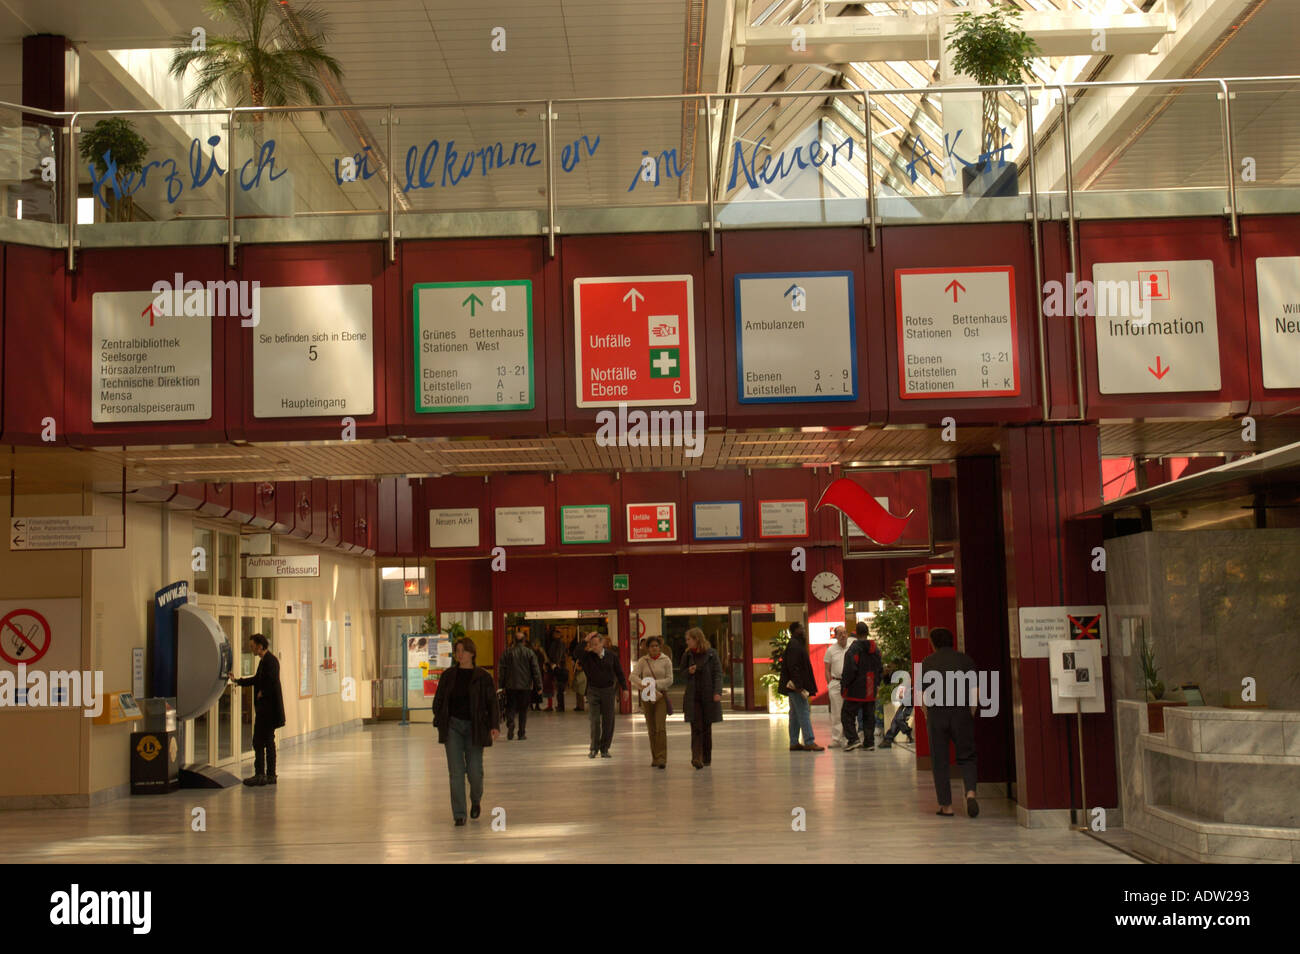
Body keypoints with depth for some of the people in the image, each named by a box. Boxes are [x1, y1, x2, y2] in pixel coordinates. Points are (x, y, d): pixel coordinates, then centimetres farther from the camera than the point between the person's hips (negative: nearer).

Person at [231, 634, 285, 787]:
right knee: (268, 741, 12)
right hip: (266, 709, 10)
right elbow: (258, 679, 26)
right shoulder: (265, 660, 15)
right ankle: (270, 776, 17)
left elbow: (272, 681, -27)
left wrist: (262, 694, -14)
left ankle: (260, 775, -3)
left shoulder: (270, 660, -17)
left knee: (259, 742, -6)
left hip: (267, 709, -10)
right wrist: (237, 681, 24)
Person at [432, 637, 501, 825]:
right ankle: (459, 815, 2)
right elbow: (438, 701, 13)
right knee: (456, 772, -3)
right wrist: (440, 723, 3)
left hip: (474, 727, -1)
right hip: (453, 726, 1)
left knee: (475, 771, 0)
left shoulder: (483, 677, 0)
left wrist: (495, 726, -12)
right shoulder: (448, 676, 6)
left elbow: (492, 703, 0)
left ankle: (476, 801, 31)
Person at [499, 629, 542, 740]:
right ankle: (522, 734, 8)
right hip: (526, 686, 0)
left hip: (510, 686, 0)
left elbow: (502, 670, 1)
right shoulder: (529, 653, -1)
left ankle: (510, 723, -19)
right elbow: (536, 670, -1)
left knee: (511, 707, 9)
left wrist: (502, 685, 7)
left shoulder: (507, 652, 0)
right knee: (523, 710, 8)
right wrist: (539, 685, 3)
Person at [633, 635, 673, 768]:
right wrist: (641, 684, -24)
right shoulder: (642, 661, 6)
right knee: (651, 729, 6)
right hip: (646, 697, 2)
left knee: (660, 727, -12)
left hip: (661, 696, -2)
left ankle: (662, 759, -12)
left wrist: (655, 684, -15)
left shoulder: (666, 661, 2)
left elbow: (669, 679, -3)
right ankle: (654, 758, 15)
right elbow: (634, 675, -5)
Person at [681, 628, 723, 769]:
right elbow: (682, 671, 19)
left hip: (708, 696, -1)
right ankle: (696, 758, -18)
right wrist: (689, 672, -5)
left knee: (707, 727, 8)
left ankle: (706, 758, 19)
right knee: (696, 728, -10)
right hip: (693, 696, 1)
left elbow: (718, 674, -4)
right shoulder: (688, 655, 6)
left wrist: (717, 692, -16)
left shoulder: (711, 654, -2)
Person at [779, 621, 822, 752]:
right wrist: (799, 685, -24)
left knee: (795, 714, 11)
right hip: (797, 685, -11)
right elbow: (793, 666, -23)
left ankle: (794, 743, 14)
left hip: (794, 687, 11)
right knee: (804, 712, -8)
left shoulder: (796, 644, 16)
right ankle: (809, 742, -7)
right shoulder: (794, 646, -16)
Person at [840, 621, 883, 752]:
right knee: (869, 716, 11)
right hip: (870, 692, 6)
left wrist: (843, 685, -7)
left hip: (855, 691, -6)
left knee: (848, 716, 0)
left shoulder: (853, 649, -13)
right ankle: (869, 742, 10)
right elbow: (880, 669, 15)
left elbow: (849, 670, -17)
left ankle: (853, 739, -12)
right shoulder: (875, 650, 9)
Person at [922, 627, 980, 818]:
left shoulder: (926, 663, 5)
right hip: (961, 713, 1)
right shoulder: (965, 660, 7)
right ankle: (970, 792, -15)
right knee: (966, 757, 10)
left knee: (939, 761, 6)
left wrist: (928, 717, 9)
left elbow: (923, 696, 2)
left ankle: (946, 805, 5)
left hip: (936, 714, 0)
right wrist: (971, 713, 6)